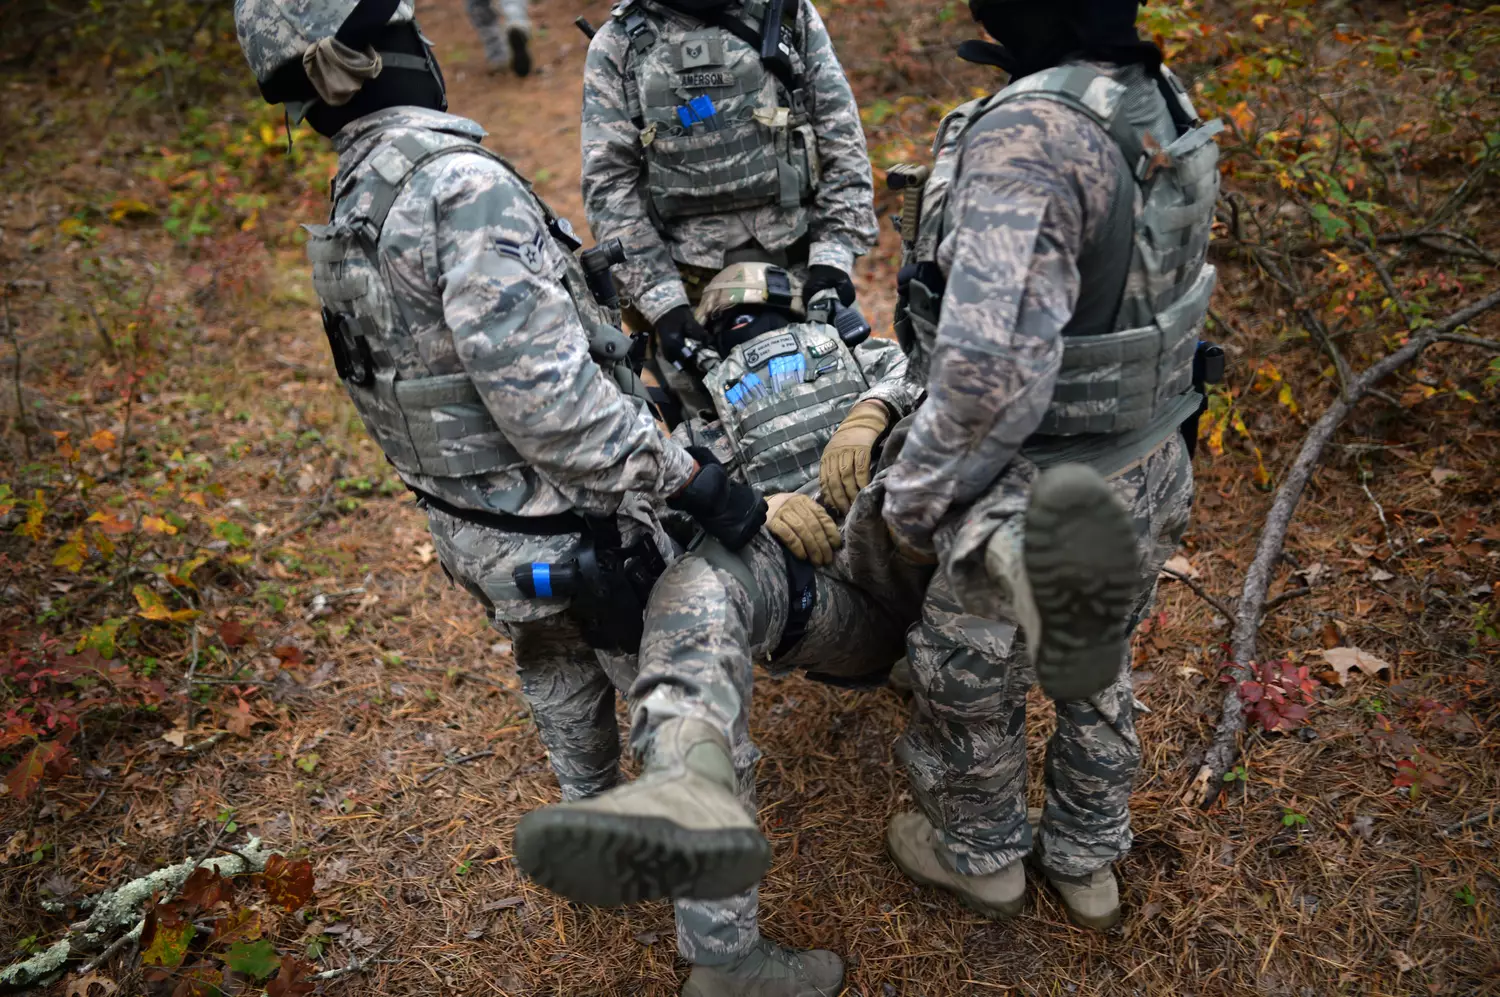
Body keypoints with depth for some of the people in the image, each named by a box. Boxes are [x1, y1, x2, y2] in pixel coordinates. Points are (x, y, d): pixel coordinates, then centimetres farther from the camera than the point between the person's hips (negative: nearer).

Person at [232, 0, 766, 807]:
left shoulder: (351, 209, 4)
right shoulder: (459, 183, -25)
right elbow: (543, 394, -31)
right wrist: (691, 482, -26)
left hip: (468, 526, 8)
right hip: (558, 525, -8)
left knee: (555, 666, 28)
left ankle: (592, 809, 49)